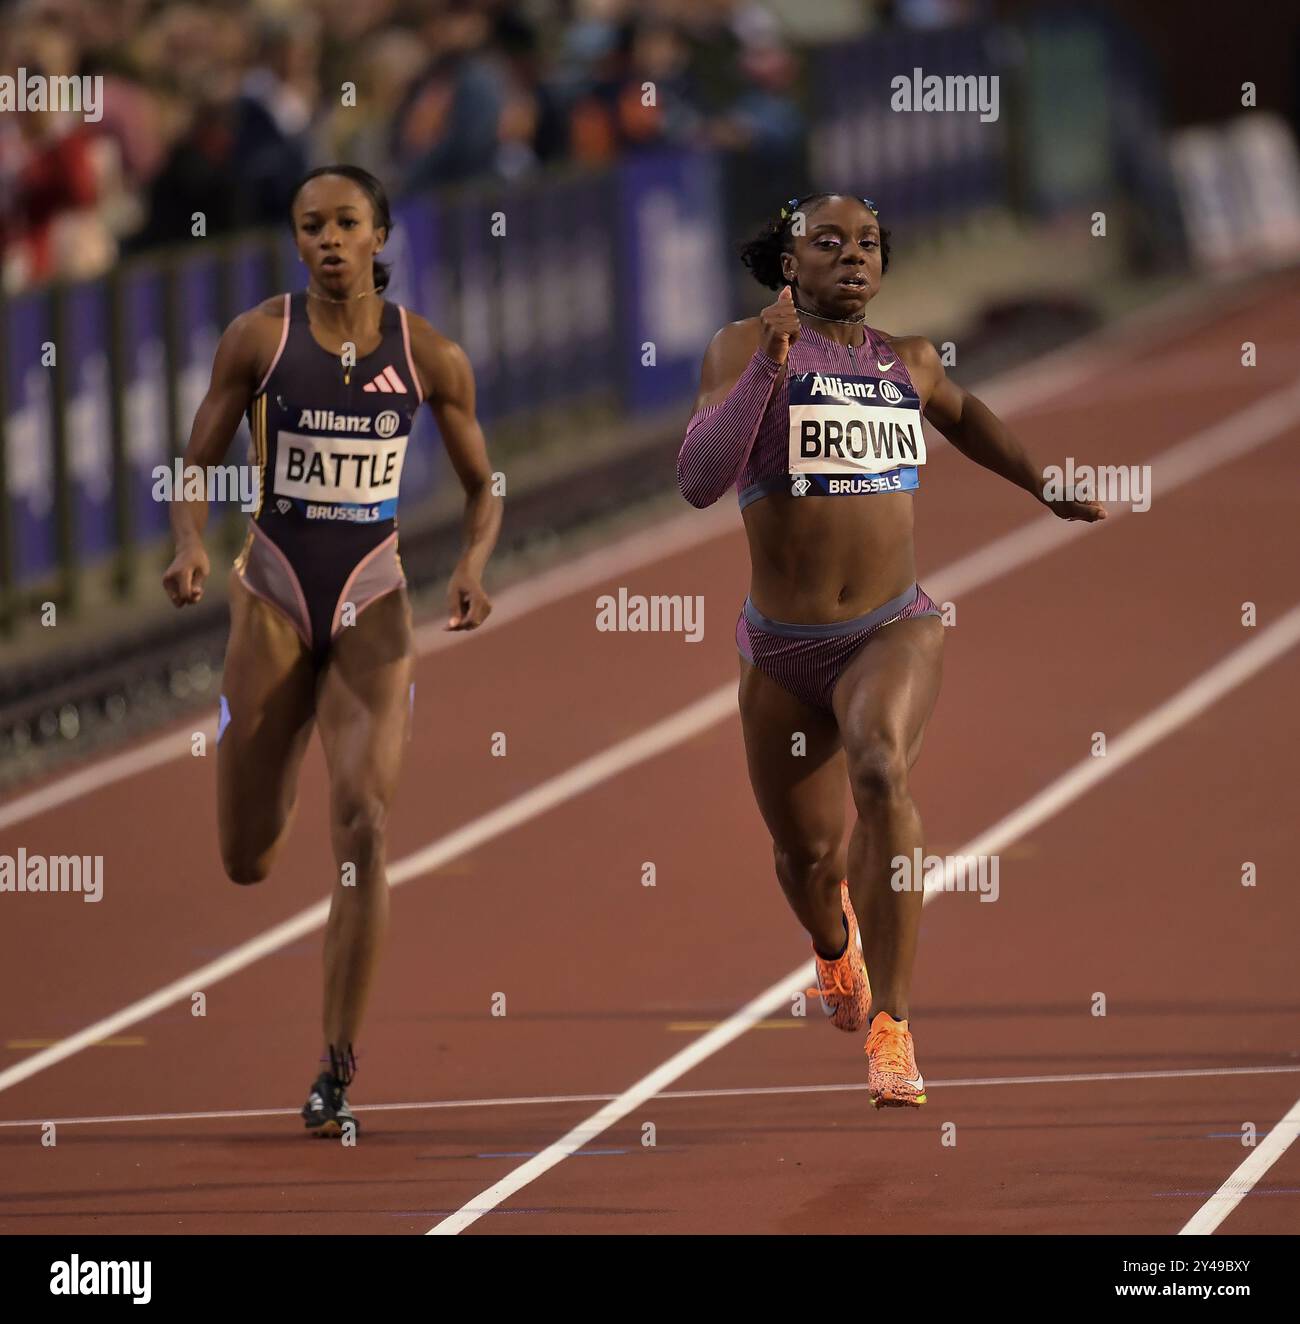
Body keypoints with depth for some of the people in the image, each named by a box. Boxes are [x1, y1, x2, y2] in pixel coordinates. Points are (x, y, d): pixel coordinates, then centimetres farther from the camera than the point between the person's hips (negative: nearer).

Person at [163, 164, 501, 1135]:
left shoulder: (431, 356, -2)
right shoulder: (258, 339, -4)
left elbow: (482, 486, 8)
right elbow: (197, 465, 1)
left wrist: (473, 566, -12)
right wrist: (191, 545, -19)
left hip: (374, 609, -1)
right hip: (274, 604, 1)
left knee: (365, 826, -17)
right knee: (247, 863, 5)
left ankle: (339, 1074, -13)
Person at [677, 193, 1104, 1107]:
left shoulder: (909, 362, 6)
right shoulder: (746, 348, -6)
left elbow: (963, 415, 31)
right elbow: (699, 481, -20)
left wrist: (1044, 485, 31)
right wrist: (767, 369, -27)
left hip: (894, 630, 0)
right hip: (782, 650, 0)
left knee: (881, 767, -32)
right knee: (806, 852, 15)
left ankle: (892, 1027, -32)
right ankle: (834, 943, 56)